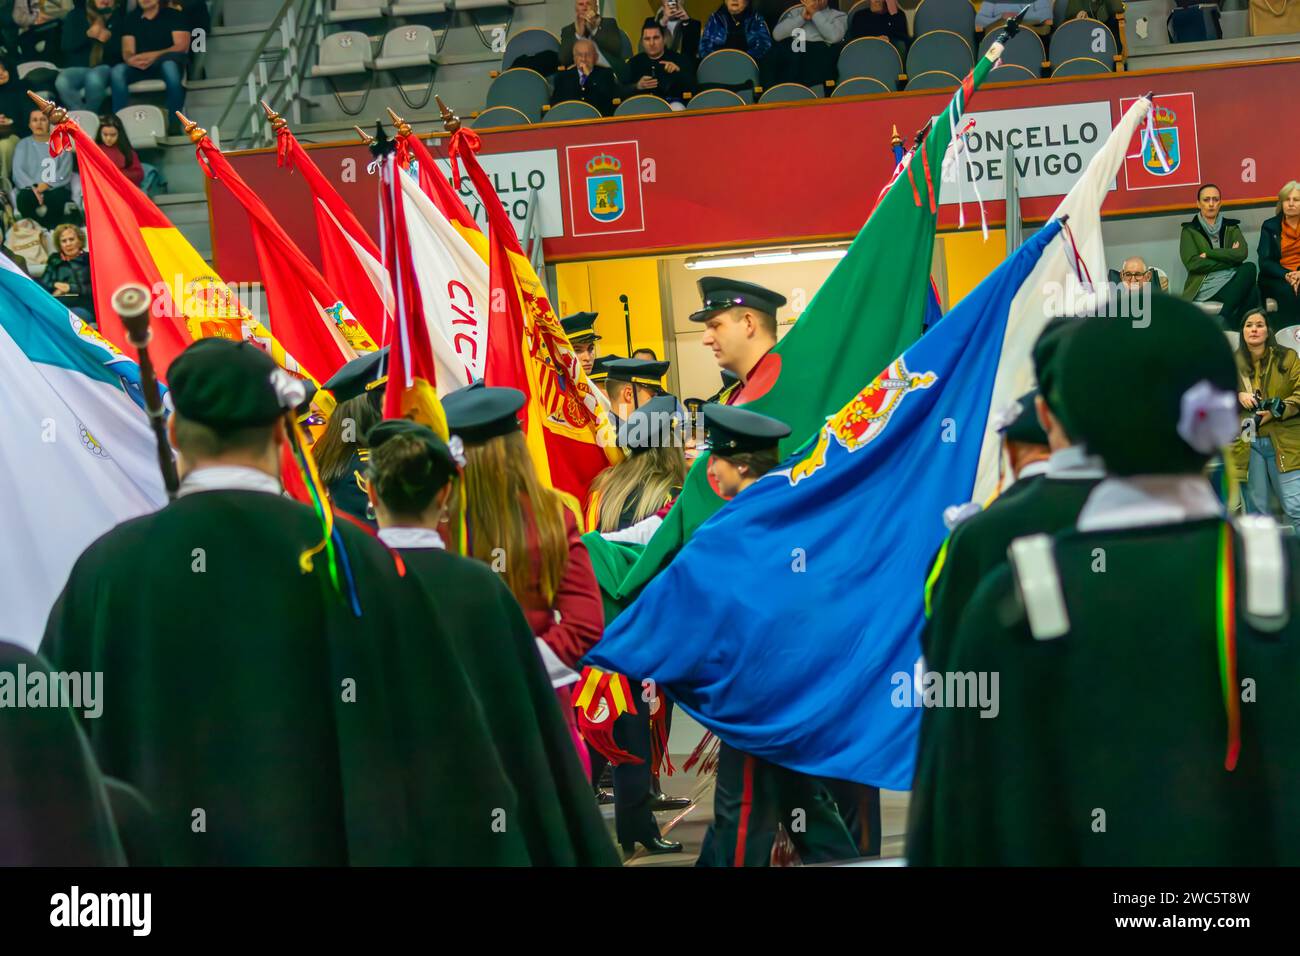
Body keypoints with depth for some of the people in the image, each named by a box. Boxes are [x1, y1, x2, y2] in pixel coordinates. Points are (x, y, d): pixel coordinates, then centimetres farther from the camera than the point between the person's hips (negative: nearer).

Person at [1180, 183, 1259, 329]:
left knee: (1249, 268, -33)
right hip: (1205, 286, -4)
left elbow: (1242, 253, -1)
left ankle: (1223, 319, -34)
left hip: (1232, 282, 4)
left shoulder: (1231, 227, 21)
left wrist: (1209, 254, -7)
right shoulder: (1190, 230, 12)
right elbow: (1192, 263, -5)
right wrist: (1229, 258, -4)